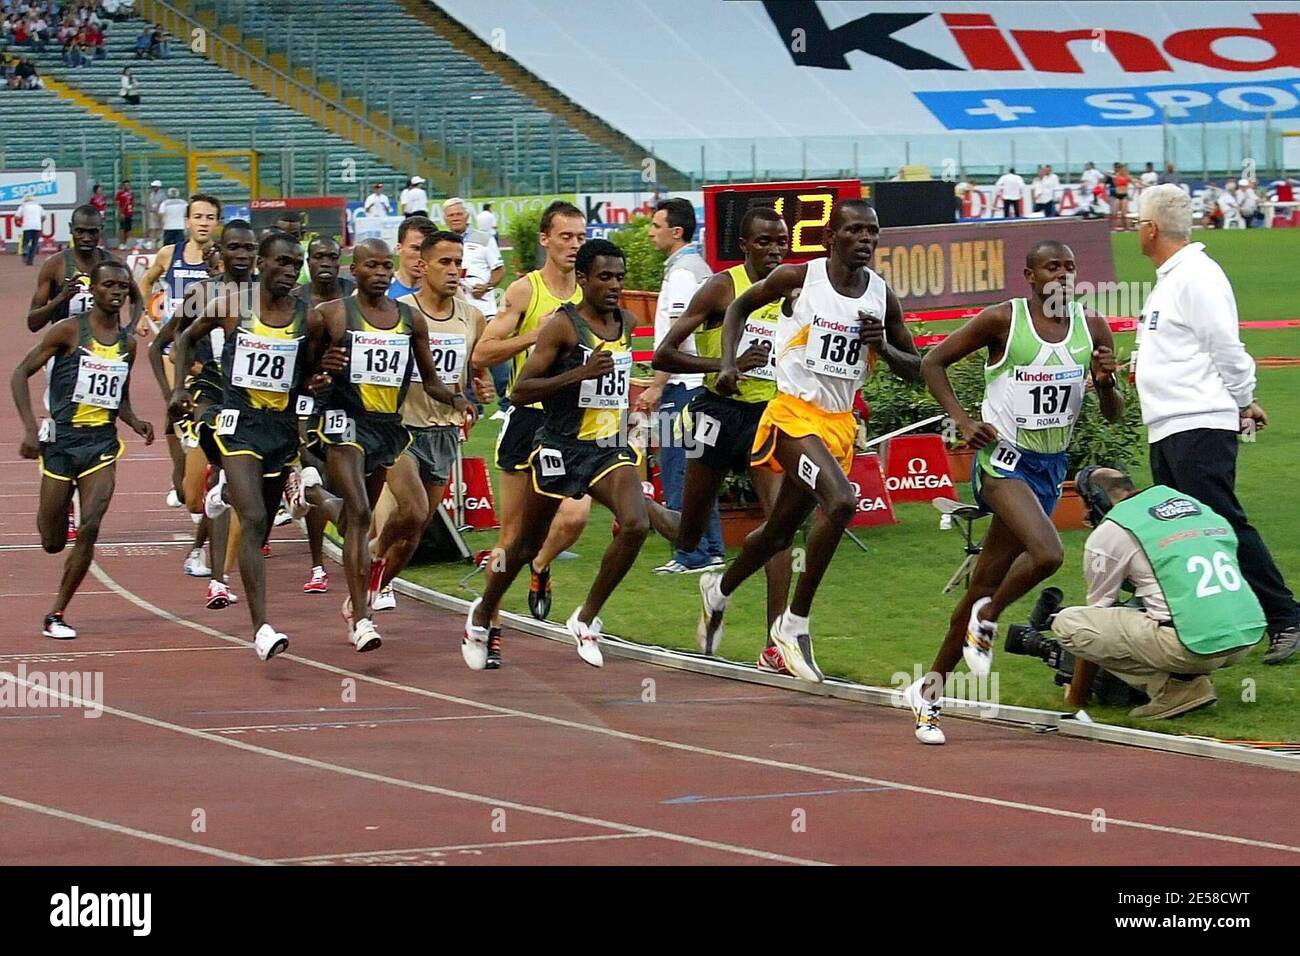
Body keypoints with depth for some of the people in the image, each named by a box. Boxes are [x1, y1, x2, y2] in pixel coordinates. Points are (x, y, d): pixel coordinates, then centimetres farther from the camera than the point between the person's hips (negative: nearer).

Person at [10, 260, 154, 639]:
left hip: (102, 443, 3)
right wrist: (30, 429, -15)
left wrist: (136, 423, 3)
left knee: (90, 528, -16)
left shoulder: (127, 343, 10)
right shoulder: (69, 331, -6)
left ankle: (57, 615, -5)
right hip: (62, 440, -3)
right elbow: (20, 374, -5)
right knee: (52, 542, 1)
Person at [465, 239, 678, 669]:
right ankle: (482, 615, 36)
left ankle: (586, 619, -5)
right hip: (560, 448, -5)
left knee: (636, 524, -20)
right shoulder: (562, 325, -13)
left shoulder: (627, 322, 7)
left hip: (609, 447, 5)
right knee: (526, 546, 9)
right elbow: (520, 391, -18)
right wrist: (580, 373, -27)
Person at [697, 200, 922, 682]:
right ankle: (795, 624, -16)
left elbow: (915, 370, 11)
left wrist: (883, 347, -9)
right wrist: (729, 363, -2)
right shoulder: (798, 279, -7)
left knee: (780, 532, 17)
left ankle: (720, 590, 47)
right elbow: (740, 306, 11)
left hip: (840, 423, 5)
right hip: (793, 413, -5)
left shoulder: (883, 296, 3)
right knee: (841, 501, -29)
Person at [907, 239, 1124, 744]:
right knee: (1046, 553, -29)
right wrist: (962, 419, -11)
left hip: (1051, 466, 5)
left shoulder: (1093, 329, 4)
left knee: (983, 588, 9)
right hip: (1003, 458, -5)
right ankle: (987, 620, -1)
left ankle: (930, 688, 20)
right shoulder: (1003, 320, -8)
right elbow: (933, 362, 0)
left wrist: (1106, 383, -13)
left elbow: (1114, 414, 9)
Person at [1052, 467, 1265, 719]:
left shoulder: (1109, 532, 4)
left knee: (1066, 622, 0)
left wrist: (1077, 695, 23)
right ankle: (1190, 677, 11)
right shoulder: (1193, 502, 23)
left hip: (1197, 646, -8)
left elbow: (1098, 609, 12)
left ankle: (1173, 687, -4)